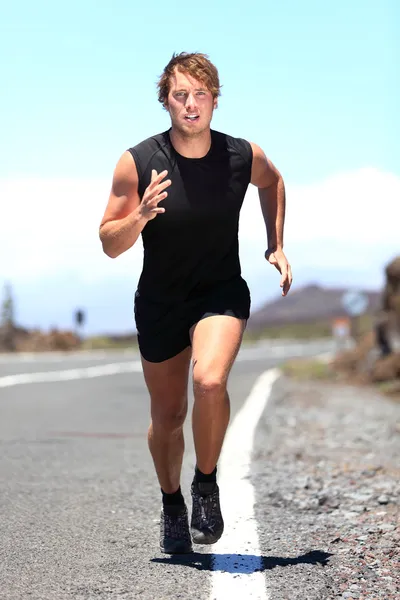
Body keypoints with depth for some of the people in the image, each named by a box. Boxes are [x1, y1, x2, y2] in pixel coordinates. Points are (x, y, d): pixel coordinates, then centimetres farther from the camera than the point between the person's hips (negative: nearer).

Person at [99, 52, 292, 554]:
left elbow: (272, 183, 17)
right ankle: (171, 504, 38)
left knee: (209, 380, -29)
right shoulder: (137, 163, -13)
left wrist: (276, 245, 10)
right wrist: (141, 215, -29)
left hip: (223, 295, 0)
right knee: (167, 416, 10)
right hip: (159, 302, 1)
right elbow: (110, 244, -9)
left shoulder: (244, 156, -8)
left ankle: (207, 484, -4)